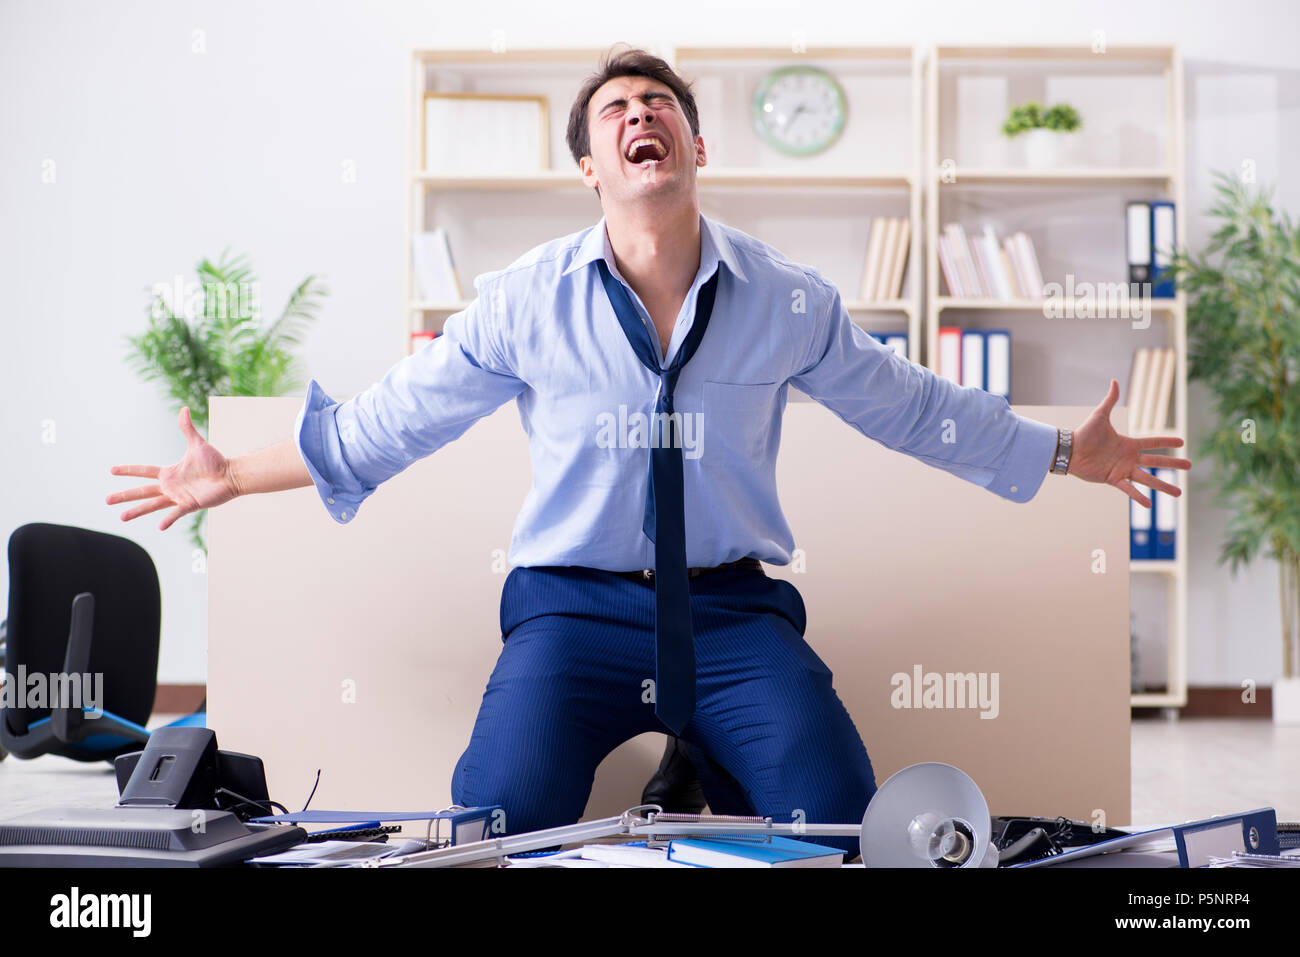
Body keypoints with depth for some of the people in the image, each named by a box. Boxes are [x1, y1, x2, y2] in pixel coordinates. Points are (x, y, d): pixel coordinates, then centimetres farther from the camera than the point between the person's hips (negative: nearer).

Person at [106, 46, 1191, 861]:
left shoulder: (788, 301, 6)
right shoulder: (526, 298, 3)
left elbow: (908, 405, 18)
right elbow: (391, 420, 11)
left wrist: (1069, 453, 21)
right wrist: (235, 477, 11)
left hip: (734, 611, 1)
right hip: (573, 608, -1)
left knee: (840, 823, -22)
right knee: (498, 823, -25)